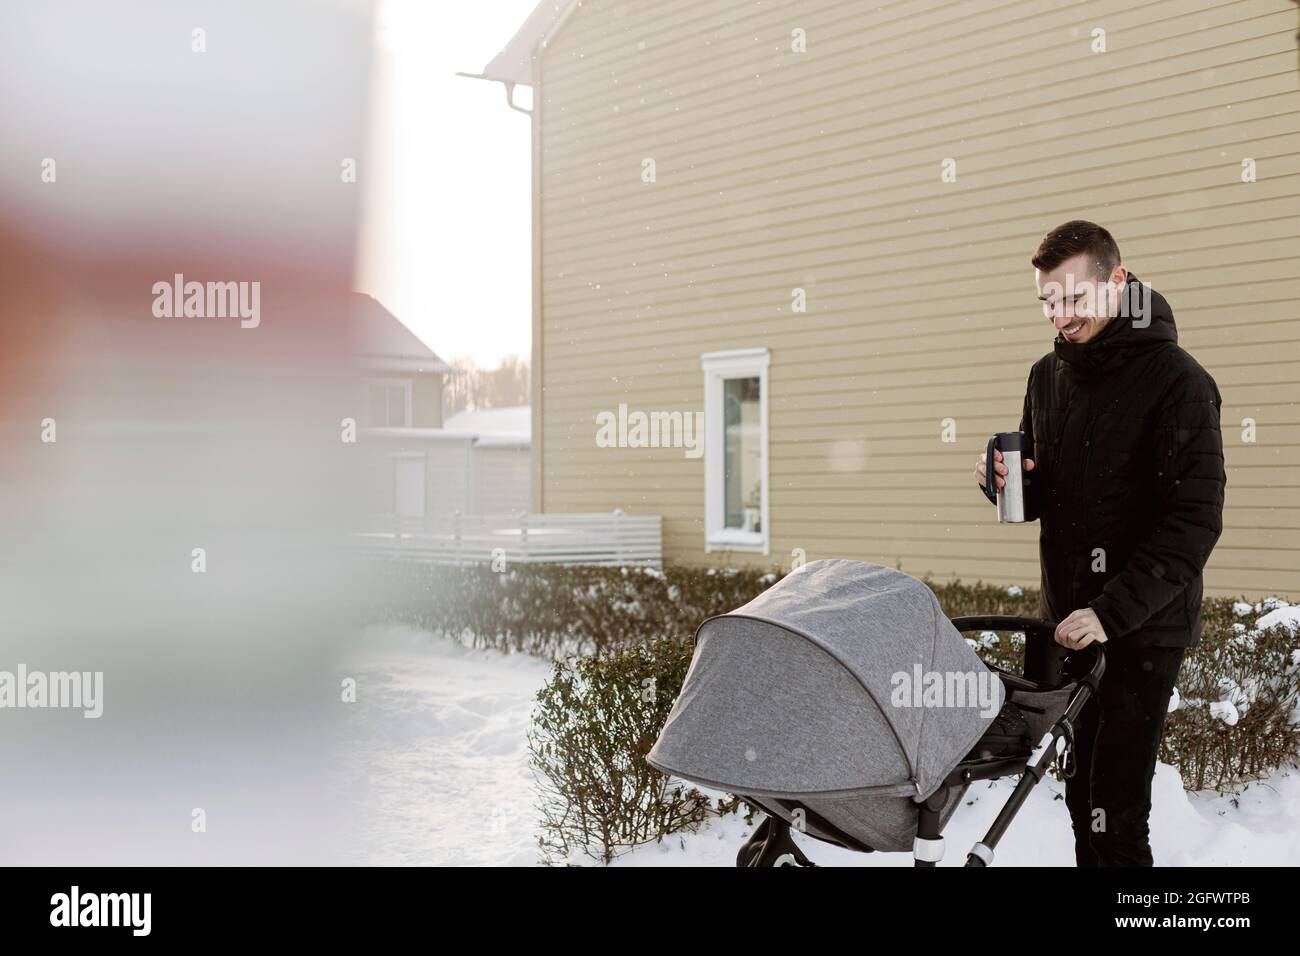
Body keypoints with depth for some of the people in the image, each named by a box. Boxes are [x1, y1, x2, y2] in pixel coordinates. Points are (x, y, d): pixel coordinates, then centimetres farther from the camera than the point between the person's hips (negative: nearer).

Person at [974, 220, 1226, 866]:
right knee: (1080, 799, 13)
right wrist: (1011, 482, -4)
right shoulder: (1048, 377, 11)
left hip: (1141, 634, -6)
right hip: (1066, 622, 7)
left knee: (1114, 817, -7)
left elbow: (1194, 522, -17)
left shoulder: (1176, 381, -11)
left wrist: (1111, 613, -25)